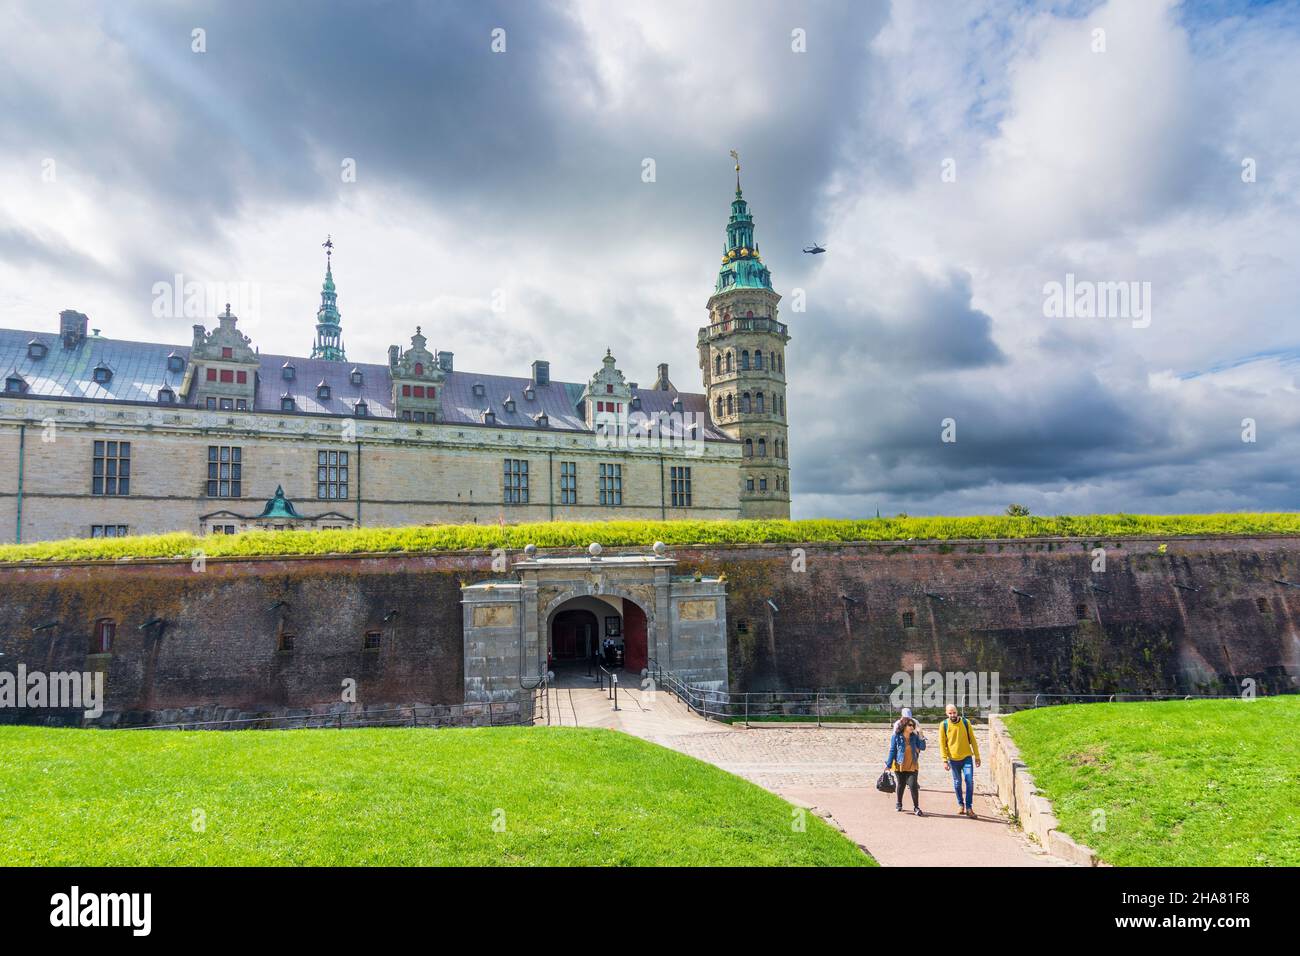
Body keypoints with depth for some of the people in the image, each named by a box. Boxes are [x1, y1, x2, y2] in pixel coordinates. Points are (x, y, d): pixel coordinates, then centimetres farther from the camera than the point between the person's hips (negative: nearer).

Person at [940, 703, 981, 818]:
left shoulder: (966, 722, -2)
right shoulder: (944, 725, -4)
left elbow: (972, 740, 3)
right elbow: (942, 744, -3)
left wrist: (977, 756, 2)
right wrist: (945, 760, -8)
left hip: (967, 757, 0)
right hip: (953, 759, 0)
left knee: (970, 782, -9)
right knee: (957, 783, 9)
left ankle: (969, 808, -1)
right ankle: (960, 804, 28)